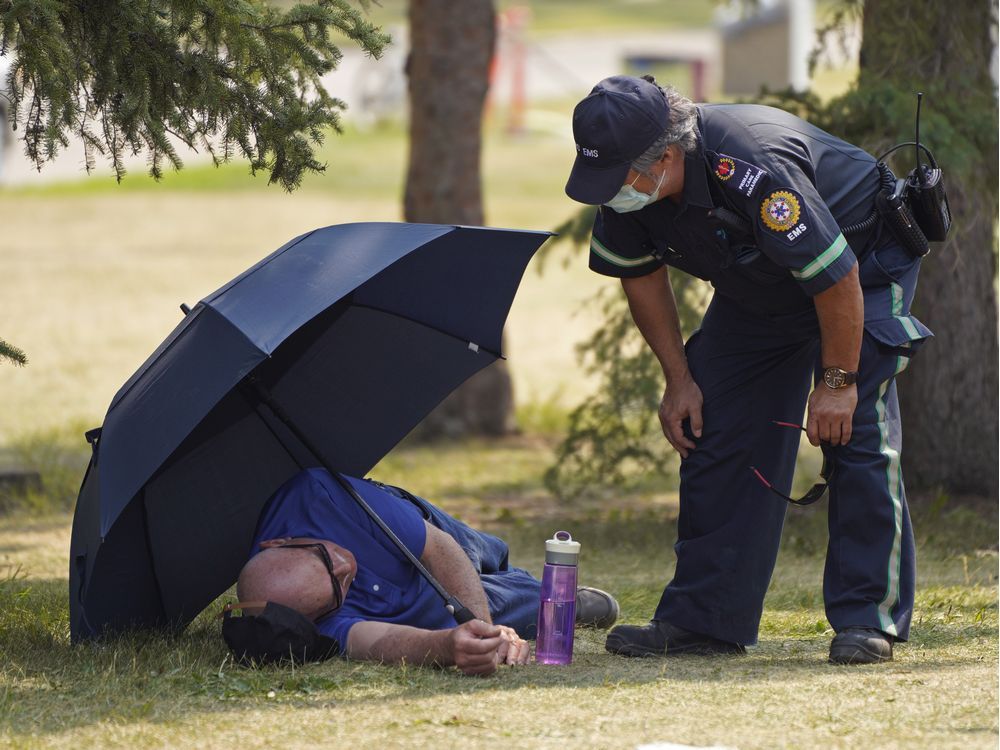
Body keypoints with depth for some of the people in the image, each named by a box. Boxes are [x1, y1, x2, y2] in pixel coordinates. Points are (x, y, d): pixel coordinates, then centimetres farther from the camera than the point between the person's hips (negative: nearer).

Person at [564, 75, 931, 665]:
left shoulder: (755, 172, -41)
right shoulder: (624, 184, -18)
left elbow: (837, 279, -33)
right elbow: (641, 274, 2)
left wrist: (836, 380, -22)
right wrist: (679, 380, 0)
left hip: (864, 266, -7)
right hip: (758, 285, 7)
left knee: (857, 428, -19)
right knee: (715, 429, -1)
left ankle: (869, 617, -14)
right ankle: (704, 619, 4)